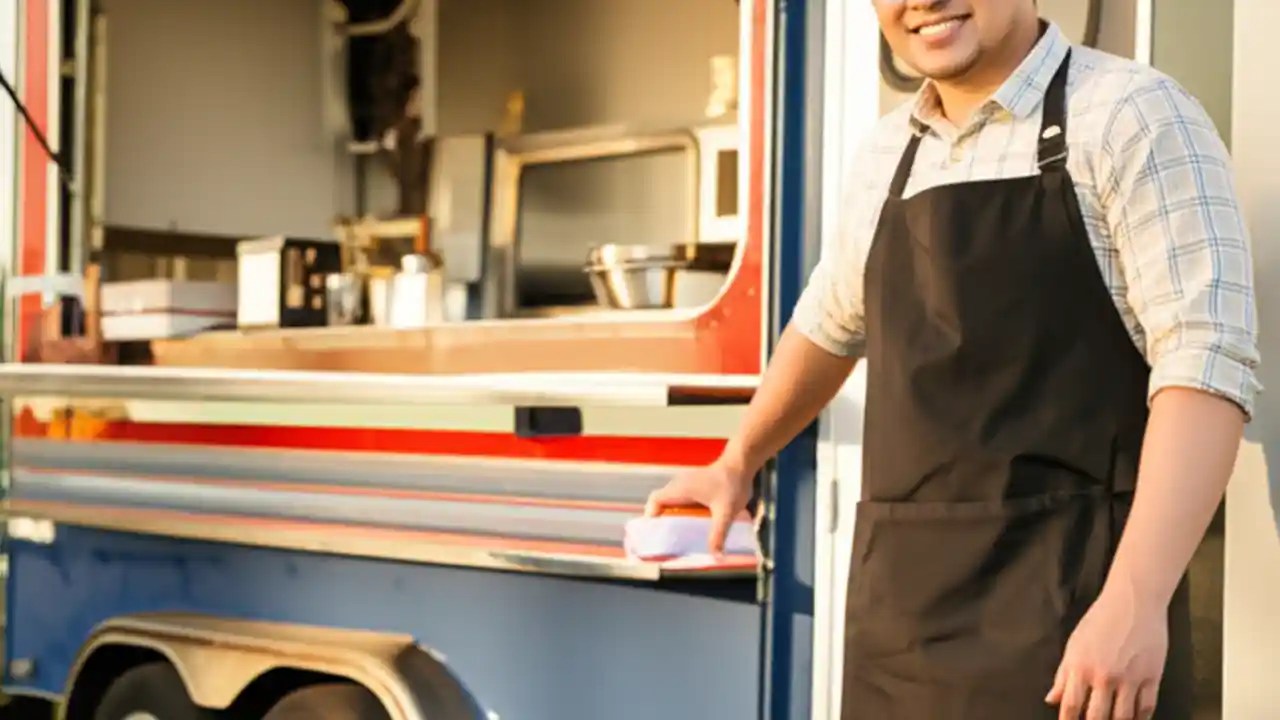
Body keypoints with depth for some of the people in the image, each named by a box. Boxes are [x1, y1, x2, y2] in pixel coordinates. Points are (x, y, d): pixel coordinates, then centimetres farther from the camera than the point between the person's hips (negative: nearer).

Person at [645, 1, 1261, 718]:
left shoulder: (1131, 114, -6)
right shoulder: (888, 151, 13)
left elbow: (1207, 363, -15)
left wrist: (1134, 600, -25)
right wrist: (738, 462, 40)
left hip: (1063, 603, -6)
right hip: (899, 602, 6)